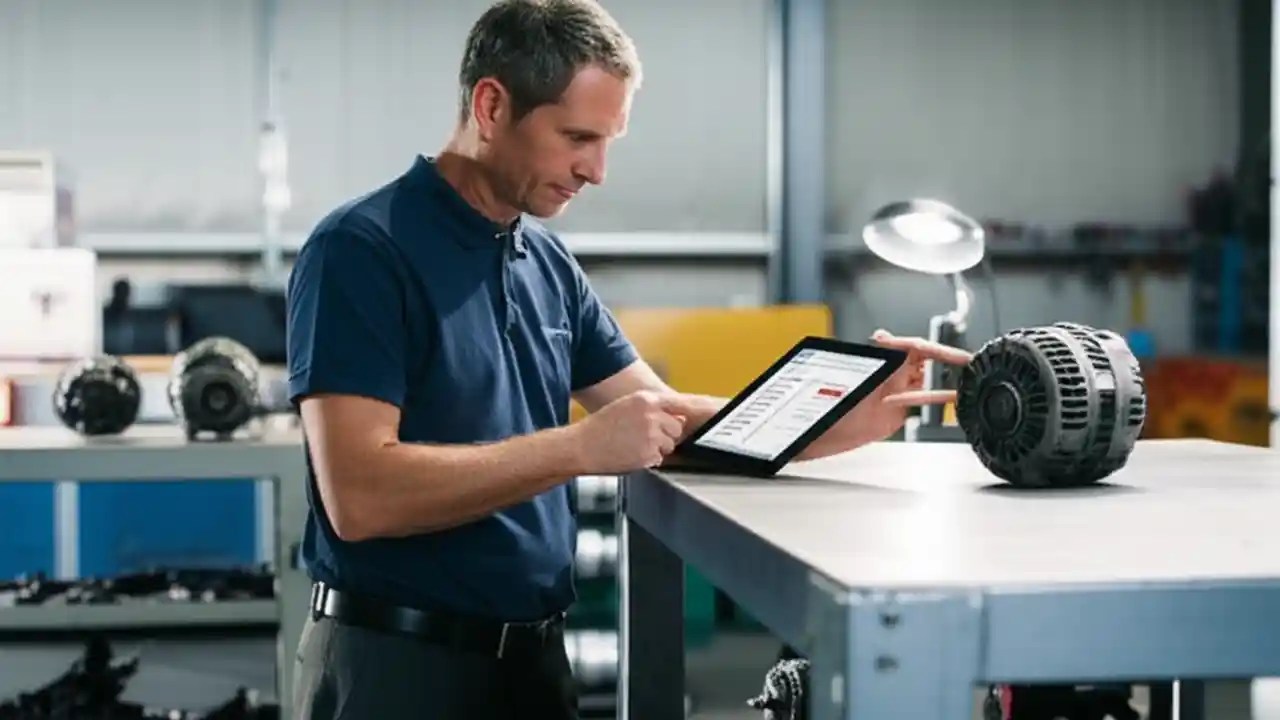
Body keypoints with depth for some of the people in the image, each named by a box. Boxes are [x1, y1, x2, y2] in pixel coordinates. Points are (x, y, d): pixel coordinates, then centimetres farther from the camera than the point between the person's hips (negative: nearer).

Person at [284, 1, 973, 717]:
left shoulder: (550, 264, 8)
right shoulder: (361, 251, -15)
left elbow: (669, 423, 8)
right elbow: (359, 496, -24)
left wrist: (846, 421, -6)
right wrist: (580, 448, -26)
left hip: (536, 654, 8)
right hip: (399, 661, -7)